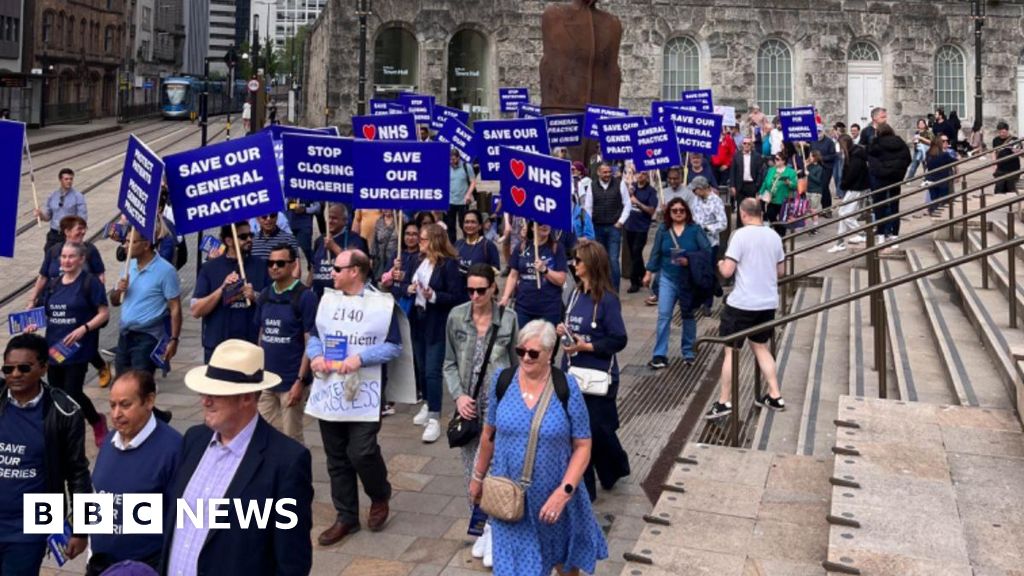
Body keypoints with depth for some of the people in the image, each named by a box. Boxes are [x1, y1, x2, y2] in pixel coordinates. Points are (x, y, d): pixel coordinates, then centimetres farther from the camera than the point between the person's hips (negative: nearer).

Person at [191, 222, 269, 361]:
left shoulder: (261, 266, 4)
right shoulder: (210, 268, 2)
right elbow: (195, 311, -3)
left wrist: (255, 296, -13)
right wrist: (222, 289, -14)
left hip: (252, 346, 0)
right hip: (217, 347, 0)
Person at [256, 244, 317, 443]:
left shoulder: (305, 296, -10)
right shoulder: (265, 296, 7)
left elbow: (310, 343, -12)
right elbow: (261, 336, 15)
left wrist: (300, 381, -16)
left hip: (290, 381, -6)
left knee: (291, 438, 4)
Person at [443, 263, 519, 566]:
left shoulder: (508, 319, -6)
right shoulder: (456, 316, -2)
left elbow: (516, 365, 3)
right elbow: (450, 363, 5)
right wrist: (458, 396, -9)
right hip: (468, 405, 3)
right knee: (472, 473, 12)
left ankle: (493, 528, 6)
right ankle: (482, 527, 29)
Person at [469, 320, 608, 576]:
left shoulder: (566, 389, -15)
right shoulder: (502, 381, -8)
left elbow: (582, 446, -11)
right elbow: (489, 435, 6)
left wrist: (564, 491, -20)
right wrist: (478, 476, 13)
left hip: (554, 495, -1)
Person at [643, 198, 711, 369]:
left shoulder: (695, 229, -5)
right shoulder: (663, 229, 0)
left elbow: (707, 251, -11)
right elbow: (656, 253, 6)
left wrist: (689, 261, -22)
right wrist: (649, 273, 6)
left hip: (689, 280, 0)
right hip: (667, 278, 1)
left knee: (688, 315, 14)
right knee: (663, 315, -8)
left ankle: (688, 351, 28)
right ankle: (660, 355, -5)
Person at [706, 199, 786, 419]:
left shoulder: (740, 235, -12)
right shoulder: (774, 236, 6)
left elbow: (727, 271, -16)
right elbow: (780, 271, 14)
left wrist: (720, 264, 5)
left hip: (742, 303, -6)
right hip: (768, 302, 6)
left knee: (730, 351, 3)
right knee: (760, 346, 22)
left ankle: (724, 403, 6)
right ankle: (775, 397, 23)